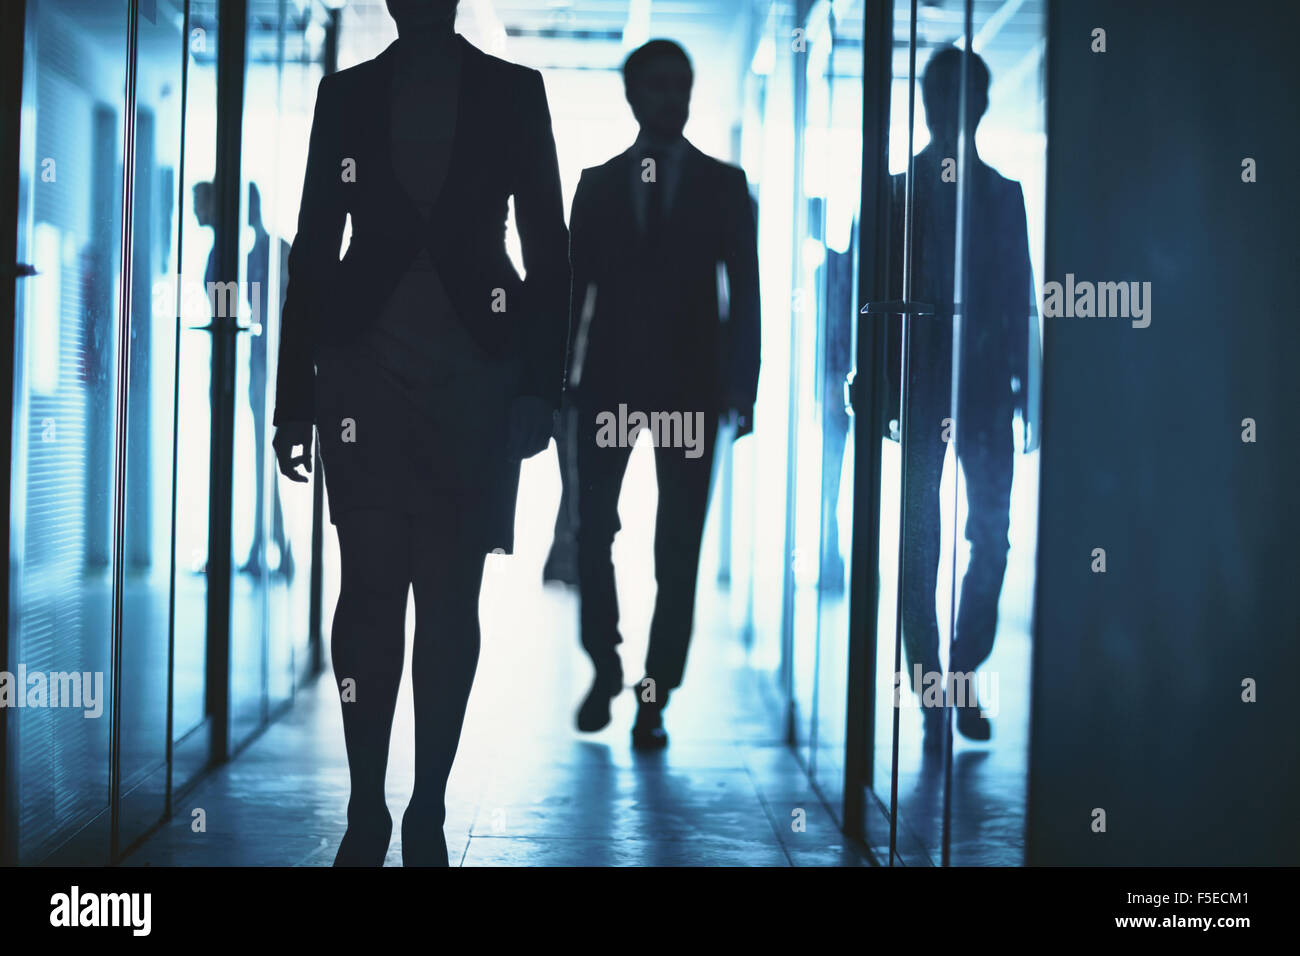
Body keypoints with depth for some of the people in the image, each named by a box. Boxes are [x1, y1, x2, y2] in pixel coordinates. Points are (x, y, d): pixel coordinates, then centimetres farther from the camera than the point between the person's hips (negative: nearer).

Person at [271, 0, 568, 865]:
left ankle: (429, 815, 10)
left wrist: (541, 386, -5)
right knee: (370, 594, 0)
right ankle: (366, 812, 9)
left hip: (475, 383, -1)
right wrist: (295, 395, 4)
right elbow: (314, 246, 8)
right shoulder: (347, 96, 9)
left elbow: (549, 246, 4)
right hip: (365, 378, 1)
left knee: (451, 603, 1)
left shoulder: (512, 92, 6)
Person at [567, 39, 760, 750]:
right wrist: (558, 381, 0)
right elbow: (574, 288, 8)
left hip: (689, 385, -1)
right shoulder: (596, 184, 10)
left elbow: (745, 293, 2)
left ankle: (655, 697, 6)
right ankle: (605, 669, 20)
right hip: (607, 382, 1)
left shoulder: (725, 185, 6)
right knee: (592, 533, -1)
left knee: (678, 549, -1)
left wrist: (741, 387, -7)